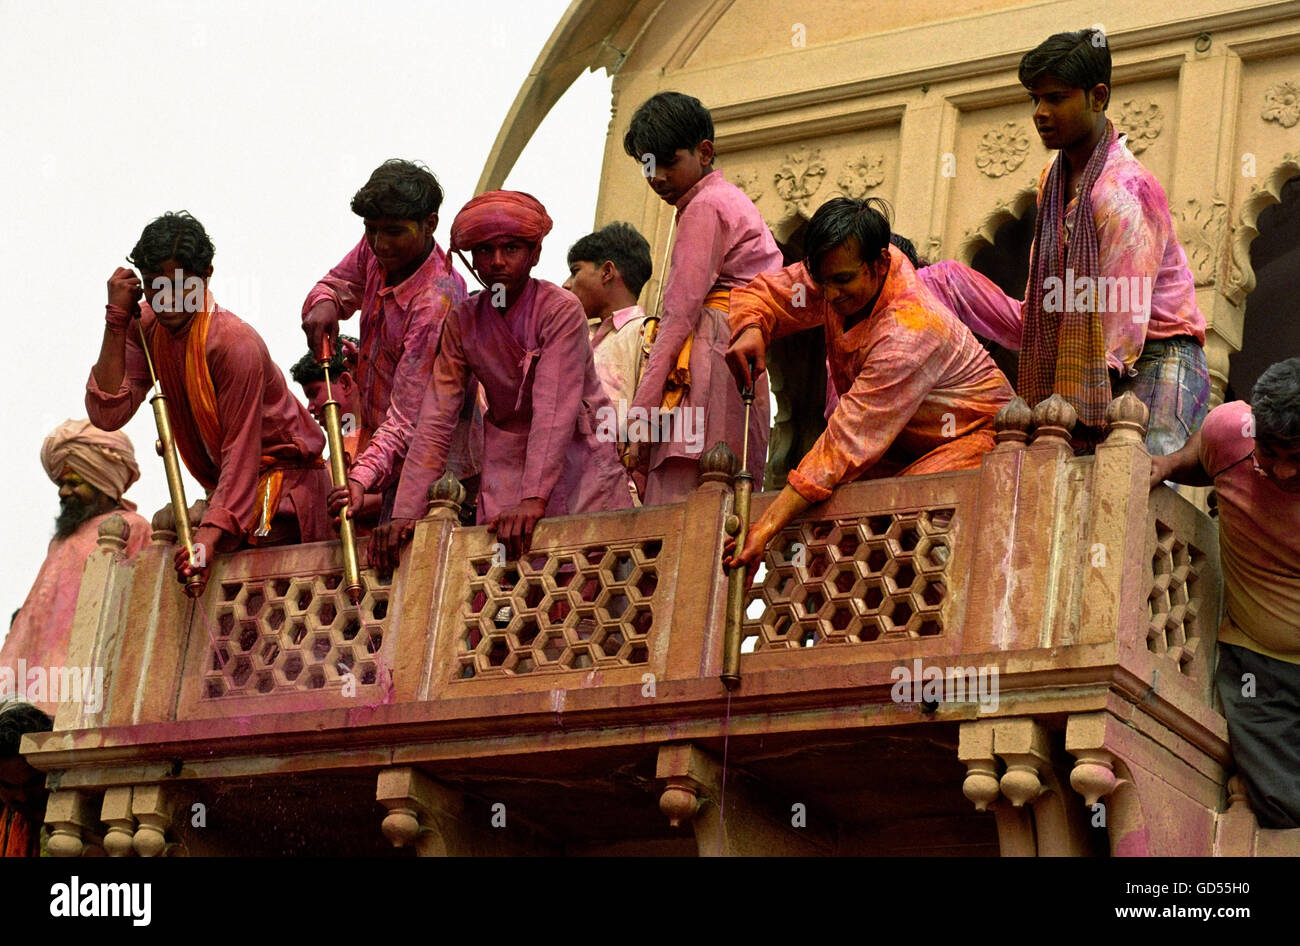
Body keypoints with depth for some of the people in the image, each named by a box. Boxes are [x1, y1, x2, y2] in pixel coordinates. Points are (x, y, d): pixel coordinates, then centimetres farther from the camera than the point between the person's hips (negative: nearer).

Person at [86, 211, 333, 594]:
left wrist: (210, 535, -38)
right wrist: (117, 321, -19)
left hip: (283, 477, -7)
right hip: (227, 483, 7)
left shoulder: (235, 343, -25)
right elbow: (108, 415, -15)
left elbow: (241, 451, -28)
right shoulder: (146, 329, -4)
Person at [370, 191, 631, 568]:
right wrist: (406, 513, -17)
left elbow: (555, 410, -26)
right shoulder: (462, 321, -2)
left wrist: (533, 501, -38)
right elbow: (435, 420, -6)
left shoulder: (561, 310, -15)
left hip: (577, 459, -3)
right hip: (508, 463, 3)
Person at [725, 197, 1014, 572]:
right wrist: (751, 329, -23)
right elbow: (766, 292, 5)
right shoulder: (845, 269, -11)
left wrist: (767, 527, -36)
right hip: (906, 443, 8)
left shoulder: (909, 332, -33)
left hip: (974, 434, -8)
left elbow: (849, 439, -35)